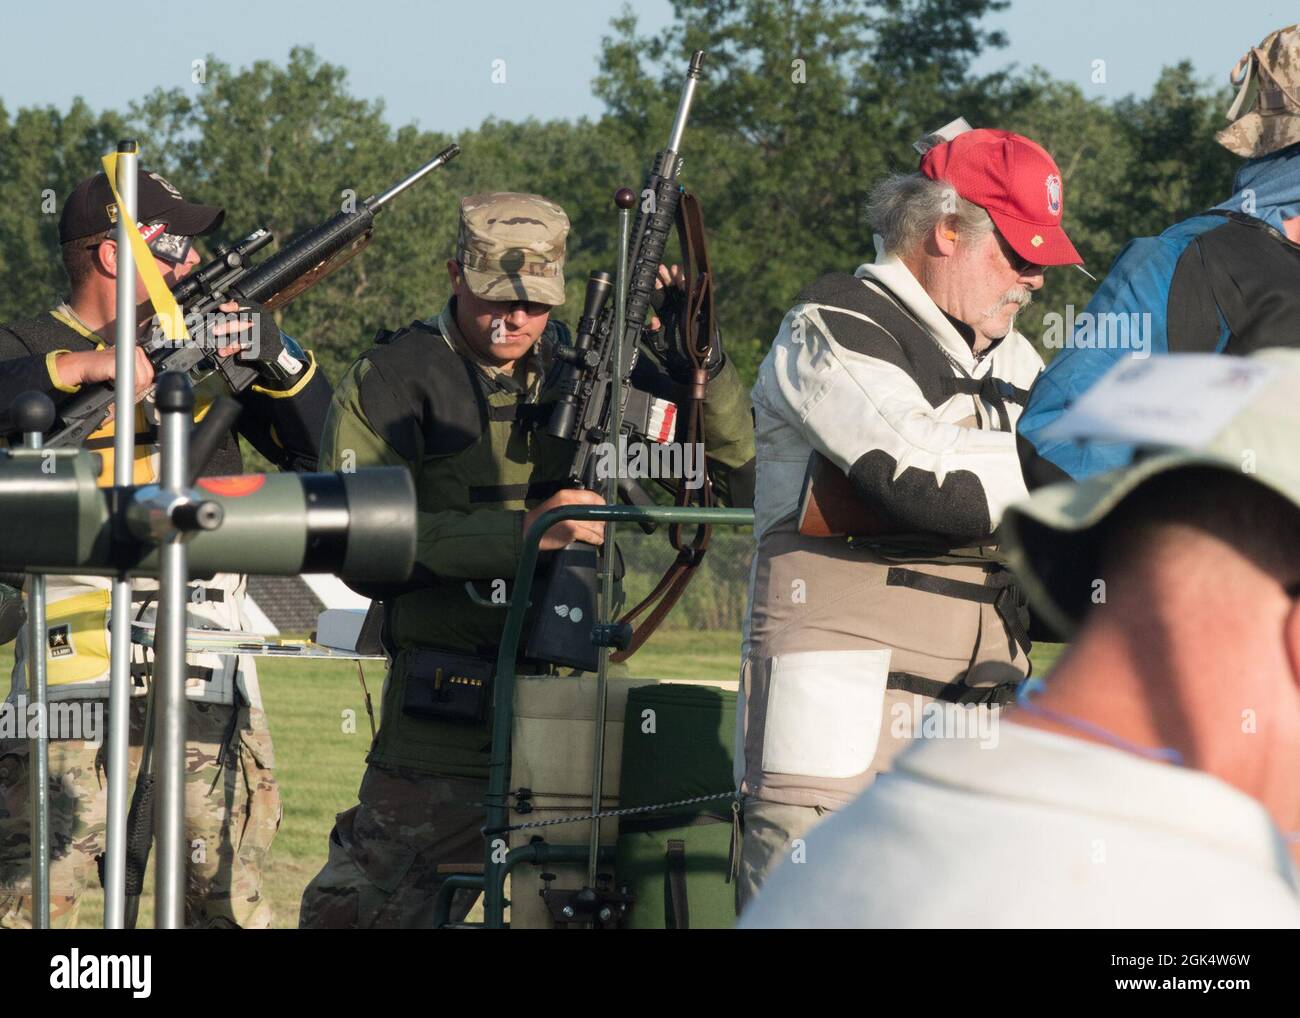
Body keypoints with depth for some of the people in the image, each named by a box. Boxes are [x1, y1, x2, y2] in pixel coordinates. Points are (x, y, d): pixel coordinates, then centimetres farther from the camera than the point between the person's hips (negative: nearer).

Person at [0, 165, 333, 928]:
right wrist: (79, 368, -23)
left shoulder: (214, 347, 15)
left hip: (210, 670, 4)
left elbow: (325, 449, 10)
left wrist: (276, 356, -5)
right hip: (81, 657, -4)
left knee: (233, 900, 7)